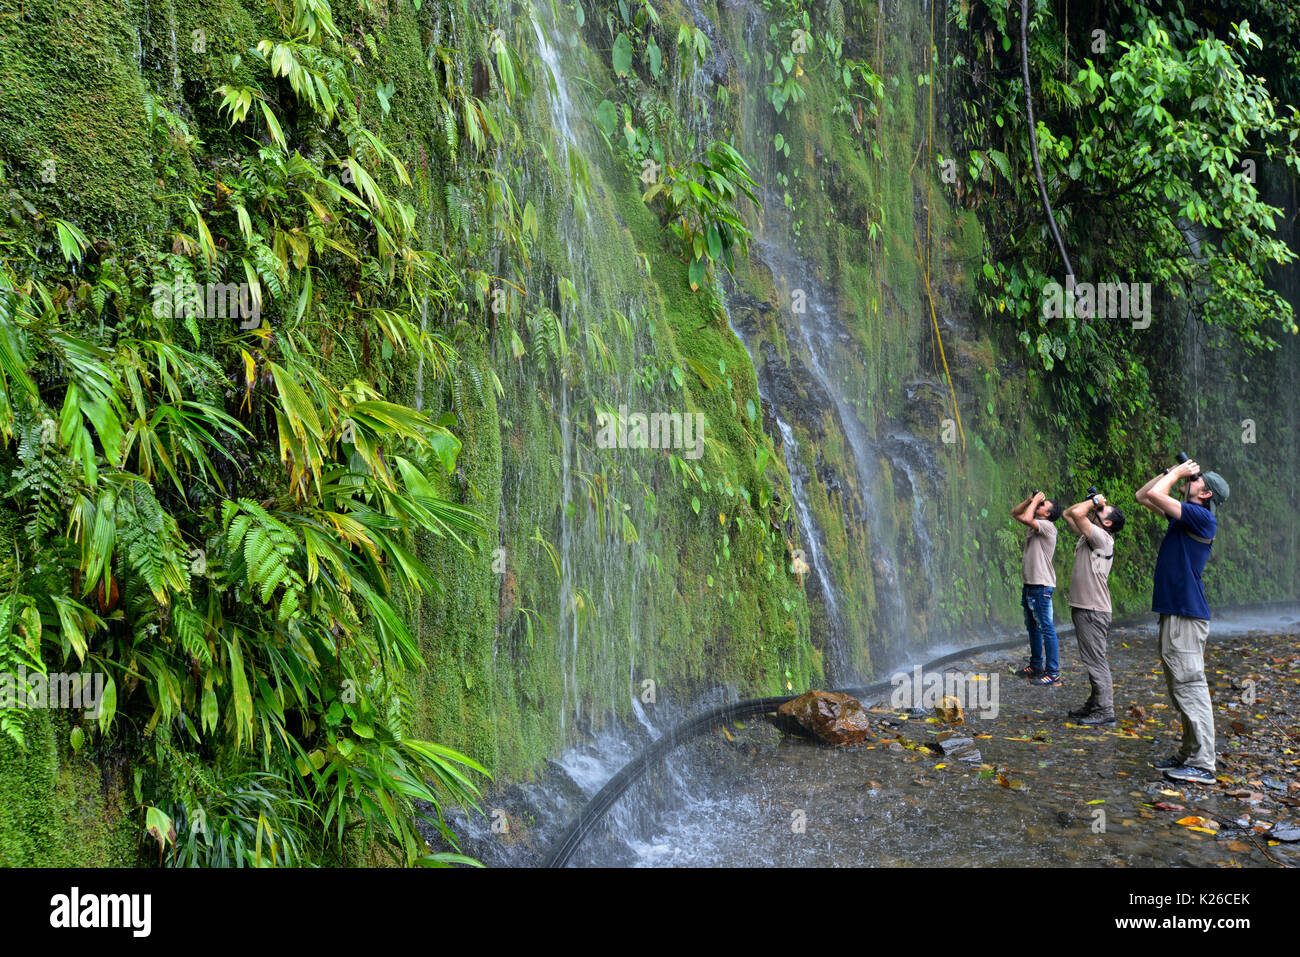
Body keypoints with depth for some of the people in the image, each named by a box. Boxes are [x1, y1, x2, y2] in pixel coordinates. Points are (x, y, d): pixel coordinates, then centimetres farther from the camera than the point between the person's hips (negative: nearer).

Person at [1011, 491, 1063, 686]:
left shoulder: (1048, 526, -13)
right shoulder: (1035, 524, 14)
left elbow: (1026, 518, -27)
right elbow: (1015, 513, 24)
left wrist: (1036, 500, -11)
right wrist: (1031, 499, 10)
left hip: (1041, 586, -10)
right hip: (1029, 583, 10)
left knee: (1046, 628, -8)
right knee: (1032, 627, 18)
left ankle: (1053, 674, -7)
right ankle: (1036, 666, 29)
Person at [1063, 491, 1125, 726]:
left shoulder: (1102, 538, -14)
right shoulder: (1088, 536, 14)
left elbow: (1076, 514, -24)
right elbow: (1068, 514, 23)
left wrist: (1094, 501, -7)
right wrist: (1092, 501, 11)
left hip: (1093, 611, -10)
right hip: (1082, 608, 10)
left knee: (1096, 661, -8)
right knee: (1093, 661, 16)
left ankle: (1105, 713, -7)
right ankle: (1094, 706, 24)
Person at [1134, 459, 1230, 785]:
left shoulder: (1202, 517, -12)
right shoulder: (1184, 514, 16)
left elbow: (1154, 494, -19)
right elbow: (1143, 495, 25)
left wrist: (1178, 473, -3)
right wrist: (1173, 472, 16)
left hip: (1186, 615, -10)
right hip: (1172, 612, 10)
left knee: (1189, 686, -10)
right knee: (1180, 688, 14)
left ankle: (1202, 765, -9)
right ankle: (1189, 755, 22)